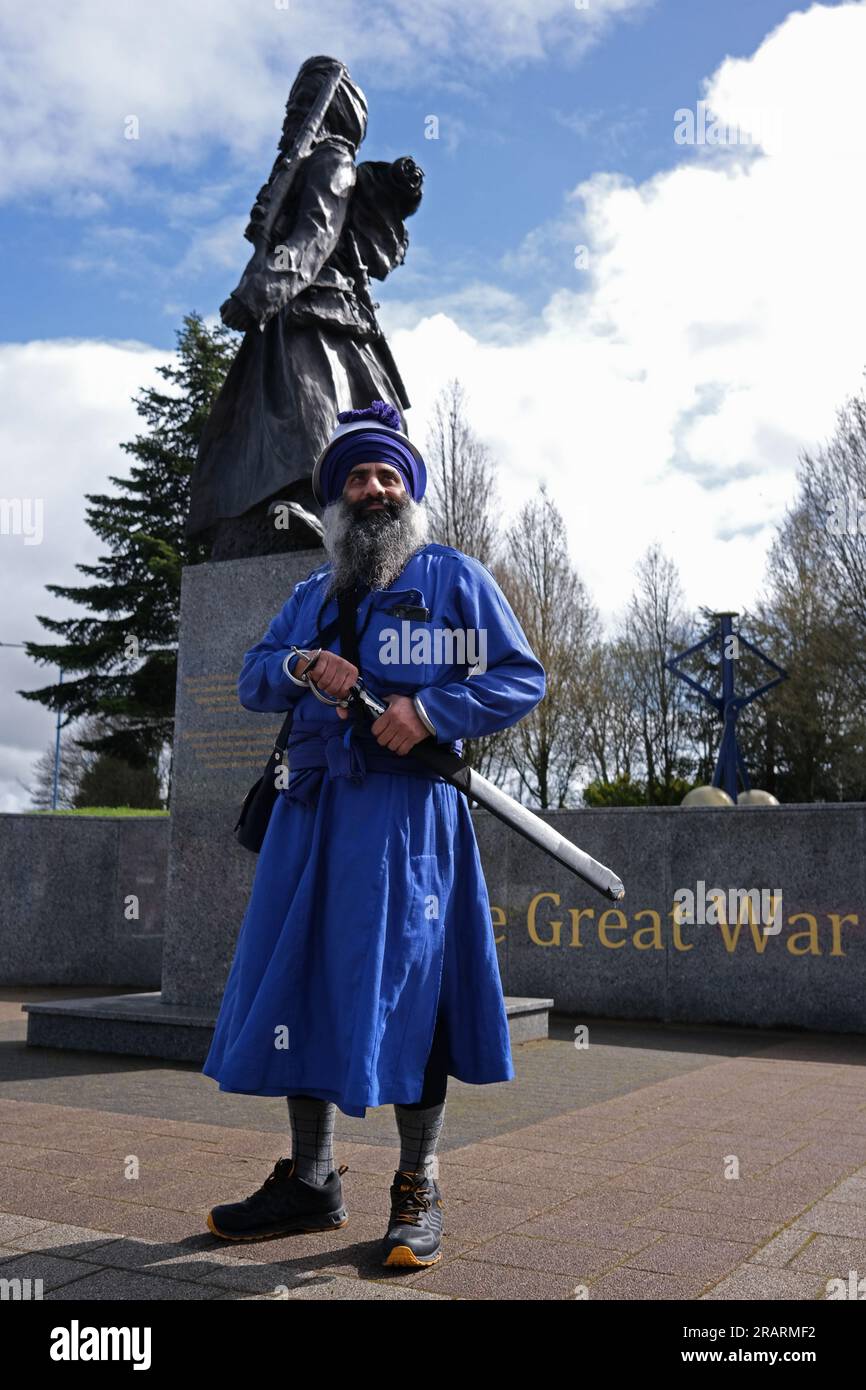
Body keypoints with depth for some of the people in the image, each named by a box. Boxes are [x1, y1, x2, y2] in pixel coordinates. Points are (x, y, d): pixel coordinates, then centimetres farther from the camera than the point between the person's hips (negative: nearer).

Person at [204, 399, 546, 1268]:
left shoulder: (454, 577, 7)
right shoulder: (311, 596, 22)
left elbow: (522, 677, 1)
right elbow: (252, 679, 17)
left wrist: (430, 712, -14)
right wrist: (304, 665, -6)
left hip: (407, 811, -5)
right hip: (313, 808, 5)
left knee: (406, 987, -5)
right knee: (301, 978, 5)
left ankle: (416, 1193, 8)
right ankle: (309, 1182, 18)